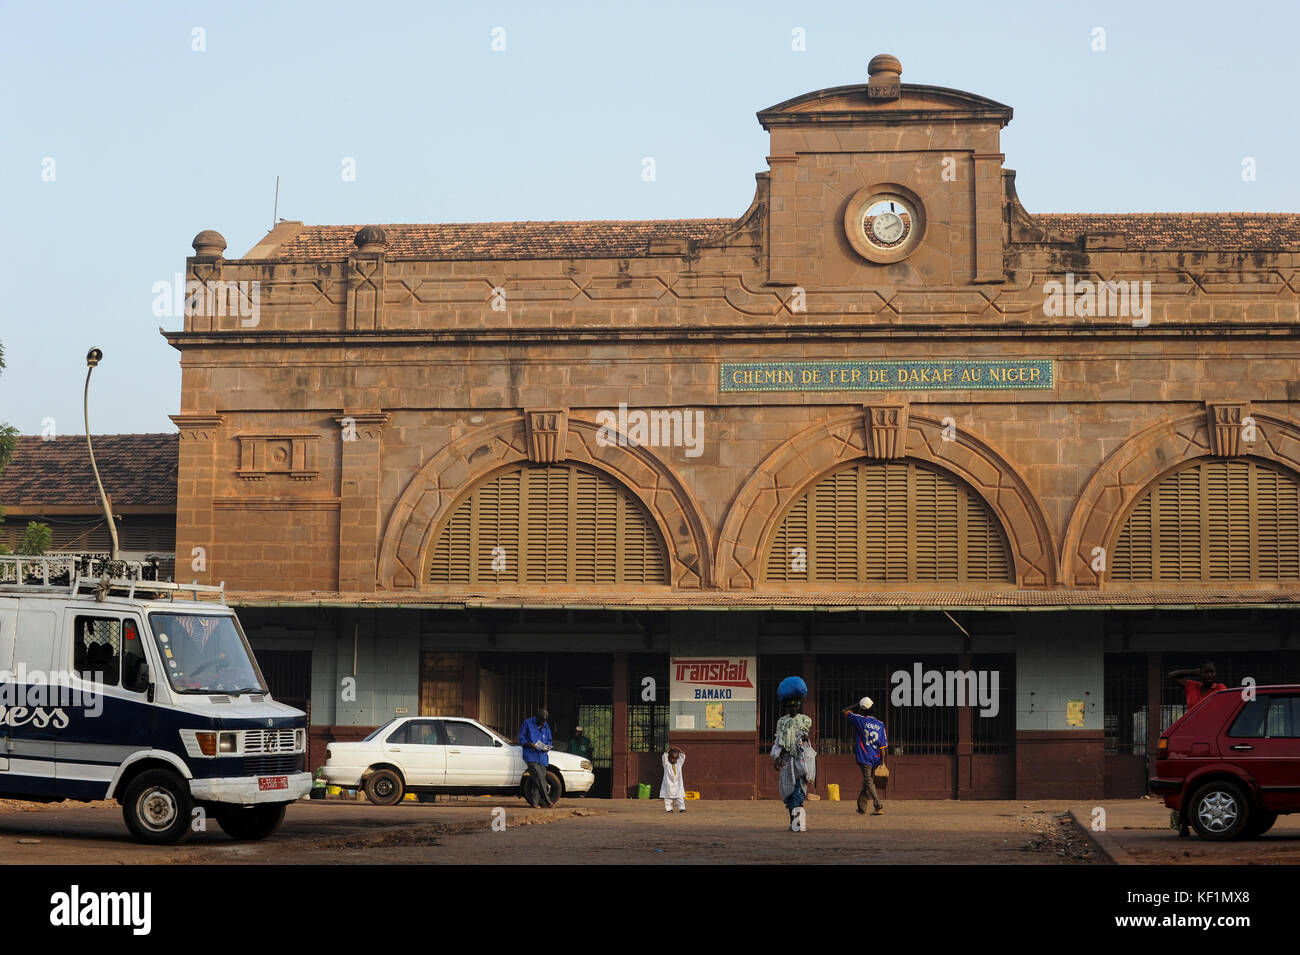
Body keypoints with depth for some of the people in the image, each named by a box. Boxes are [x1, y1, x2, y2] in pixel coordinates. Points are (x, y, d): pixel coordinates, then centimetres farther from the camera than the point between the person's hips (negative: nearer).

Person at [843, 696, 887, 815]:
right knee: (867, 781, 17)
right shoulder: (880, 724, 4)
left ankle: (878, 806, -24)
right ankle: (862, 807, 26)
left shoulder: (860, 720, -8)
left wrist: (857, 705, 15)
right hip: (876, 758, 5)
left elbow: (845, 711, 8)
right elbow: (882, 746, 3)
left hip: (864, 758, -5)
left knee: (869, 782, -9)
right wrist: (882, 762, 5)